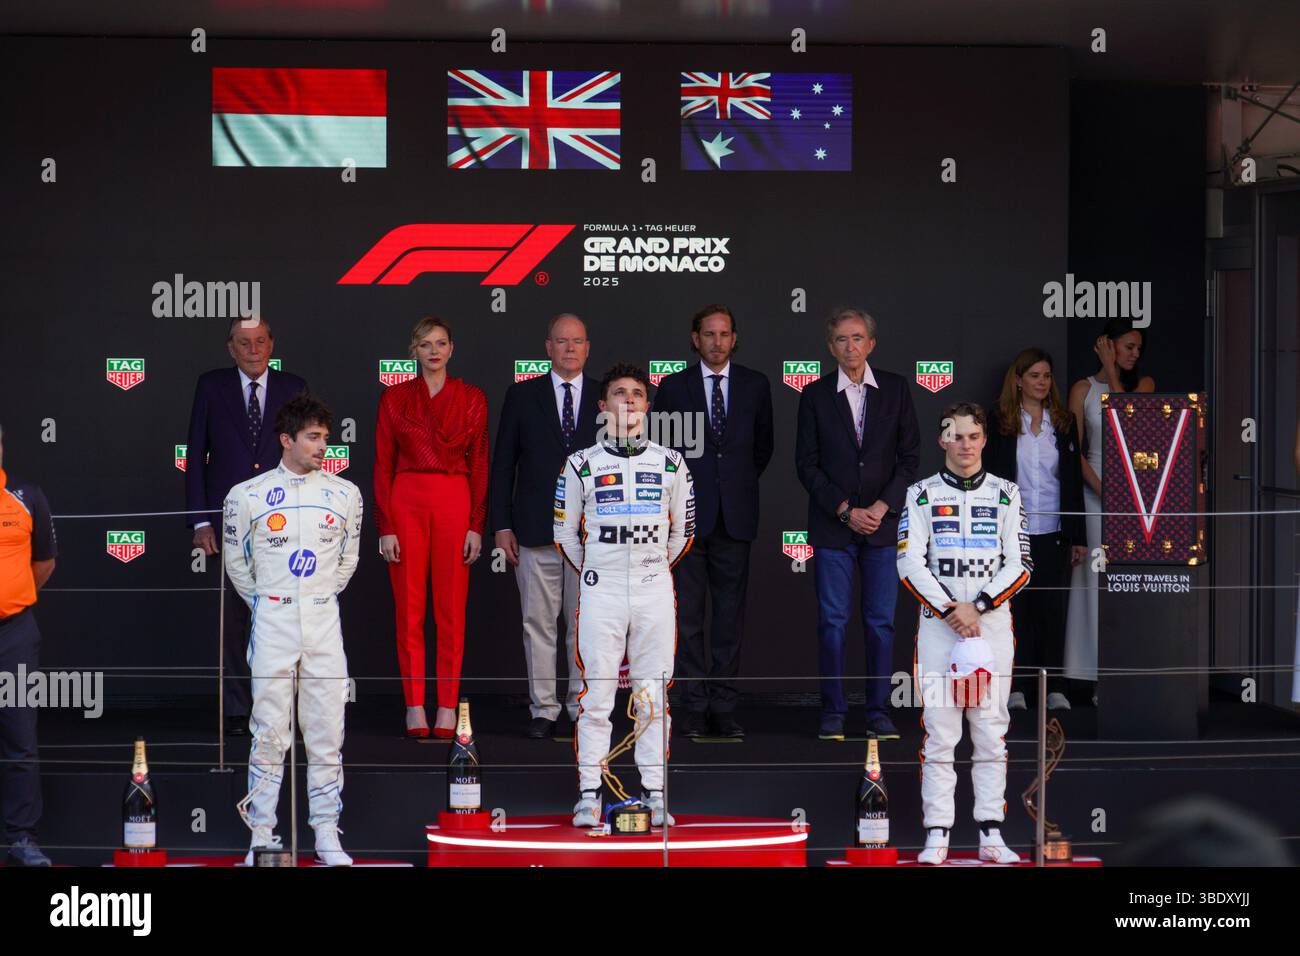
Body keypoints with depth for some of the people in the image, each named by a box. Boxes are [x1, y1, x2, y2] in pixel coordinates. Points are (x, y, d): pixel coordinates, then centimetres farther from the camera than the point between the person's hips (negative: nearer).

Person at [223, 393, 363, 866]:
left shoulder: (345, 494, 4)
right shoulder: (247, 495, -3)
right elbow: (236, 562, 10)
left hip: (325, 624, 2)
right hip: (272, 624, -2)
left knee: (327, 734, 4)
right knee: (269, 733, 0)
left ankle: (327, 834, 11)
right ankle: (262, 836, 8)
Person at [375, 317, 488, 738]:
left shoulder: (472, 399, 5)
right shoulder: (394, 398, 4)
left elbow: (479, 465, 4)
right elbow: (383, 465, 3)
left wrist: (476, 526, -2)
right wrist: (385, 527, -4)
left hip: (454, 504, 0)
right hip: (406, 502, 0)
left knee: (451, 609, 1)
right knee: (409, 609, 2)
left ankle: (447, 708, 7)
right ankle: (414, 708, 8)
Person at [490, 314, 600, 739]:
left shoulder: (607, 398, 8)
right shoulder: (522, 396, 6)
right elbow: (503, 464, 6)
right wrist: (502, 525, -1)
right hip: (536, 529, 0)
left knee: (584, 623, 3)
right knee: (538, 622, 1)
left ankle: (582, 706, 11)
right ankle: (543, 708, 8)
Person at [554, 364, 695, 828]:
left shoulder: (670, 463, 8)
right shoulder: (581, 464, 3)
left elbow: (683, 530, 16)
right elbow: (564, 532, 10)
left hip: (655, 590, 2)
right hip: (601, 592, -1)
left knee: (653, 697, 4)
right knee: (596, 694, -2)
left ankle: (654, 794, 9)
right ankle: (589, 794, 4)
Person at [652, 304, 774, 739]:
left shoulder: (755, 385, 7)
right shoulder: (673, 386, 4)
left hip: (734, 515, 1)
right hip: (687, 515, -1)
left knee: (730, 616, 4)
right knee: (688, 615, -2)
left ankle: (725, 707, 8)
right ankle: (695, 708, 3)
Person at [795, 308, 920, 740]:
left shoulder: (896, 389, 5)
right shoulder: (815, 395, 3)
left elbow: (910, 456, 4)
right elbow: (806, 463, 0)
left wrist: (883, 506, -8)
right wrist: (845, 510, -9)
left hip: (883, 523, 1)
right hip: (831, 526, -1)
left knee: (881, 622, 2)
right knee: (832, 621, 0)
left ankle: (878, 711, 8)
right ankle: (833, 711, 5)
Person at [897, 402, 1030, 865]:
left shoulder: (1006, 494, 9)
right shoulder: (922, 494, 7)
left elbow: (1020, 564, 2)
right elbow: (910, 564, -1)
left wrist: (977, 607, -10)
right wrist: (951, 611, -12)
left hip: (993, 623, 1)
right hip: (937, 622, -1)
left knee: (991, 731, 1)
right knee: (938, 732, -4)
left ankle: (991, 834, 4)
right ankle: (936, 835, -2)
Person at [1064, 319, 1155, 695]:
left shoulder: (1144, 384, 9)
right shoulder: (1083, 389, 3)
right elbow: (1073, 449, -1)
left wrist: (1112, 370, -5)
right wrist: (1102, 490, -11)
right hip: (1096, 486, -2)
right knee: (1099, 578, -3)